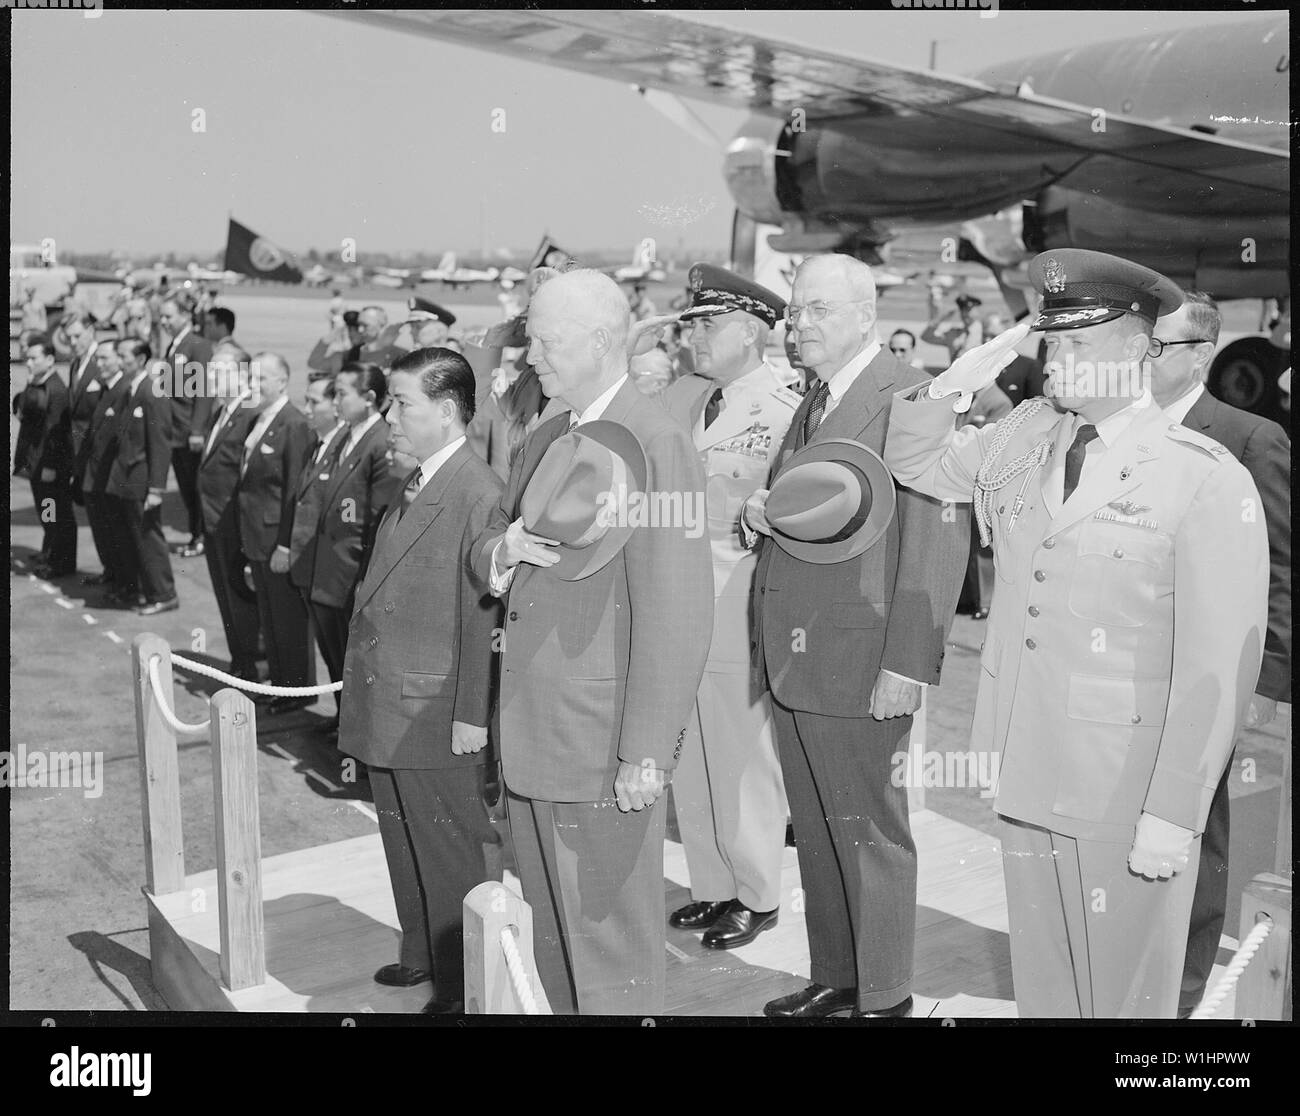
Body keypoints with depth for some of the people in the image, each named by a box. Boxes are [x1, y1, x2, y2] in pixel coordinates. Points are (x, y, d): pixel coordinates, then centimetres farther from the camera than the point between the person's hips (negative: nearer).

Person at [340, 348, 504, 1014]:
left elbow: (482, 613, -19)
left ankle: (463, 986, 19)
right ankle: (421, 954, 38)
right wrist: (360, 689, 16)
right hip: (385, 708, 9)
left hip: (434, 716, -9)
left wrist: (472, 716, -18)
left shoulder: (480, 494, -18)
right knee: (402, 843, 21)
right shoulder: (414, 485, 12)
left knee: (450, 852, 4)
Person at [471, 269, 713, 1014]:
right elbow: (485, 555, 19)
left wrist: (648, 754, -19)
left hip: (603, 745, -8)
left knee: (611, 939, 4)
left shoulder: (656, 445, -15)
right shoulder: (545, 441, 13)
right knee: (551, 931, 20)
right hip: (533, 733, 8)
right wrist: (505, 547, -5)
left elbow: (676, 616, -18)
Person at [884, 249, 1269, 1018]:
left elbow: (1219, 667, -15)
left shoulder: (1207, 481, -14)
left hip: (1127, 789, -5)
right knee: (1039, 980, 20)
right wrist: (955, 383, 0)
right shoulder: (1025, 434, 4)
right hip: (1026, 772, 5)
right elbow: (916, 464, 19)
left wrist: (1174, 816, -16)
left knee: (1125, 990, 12)